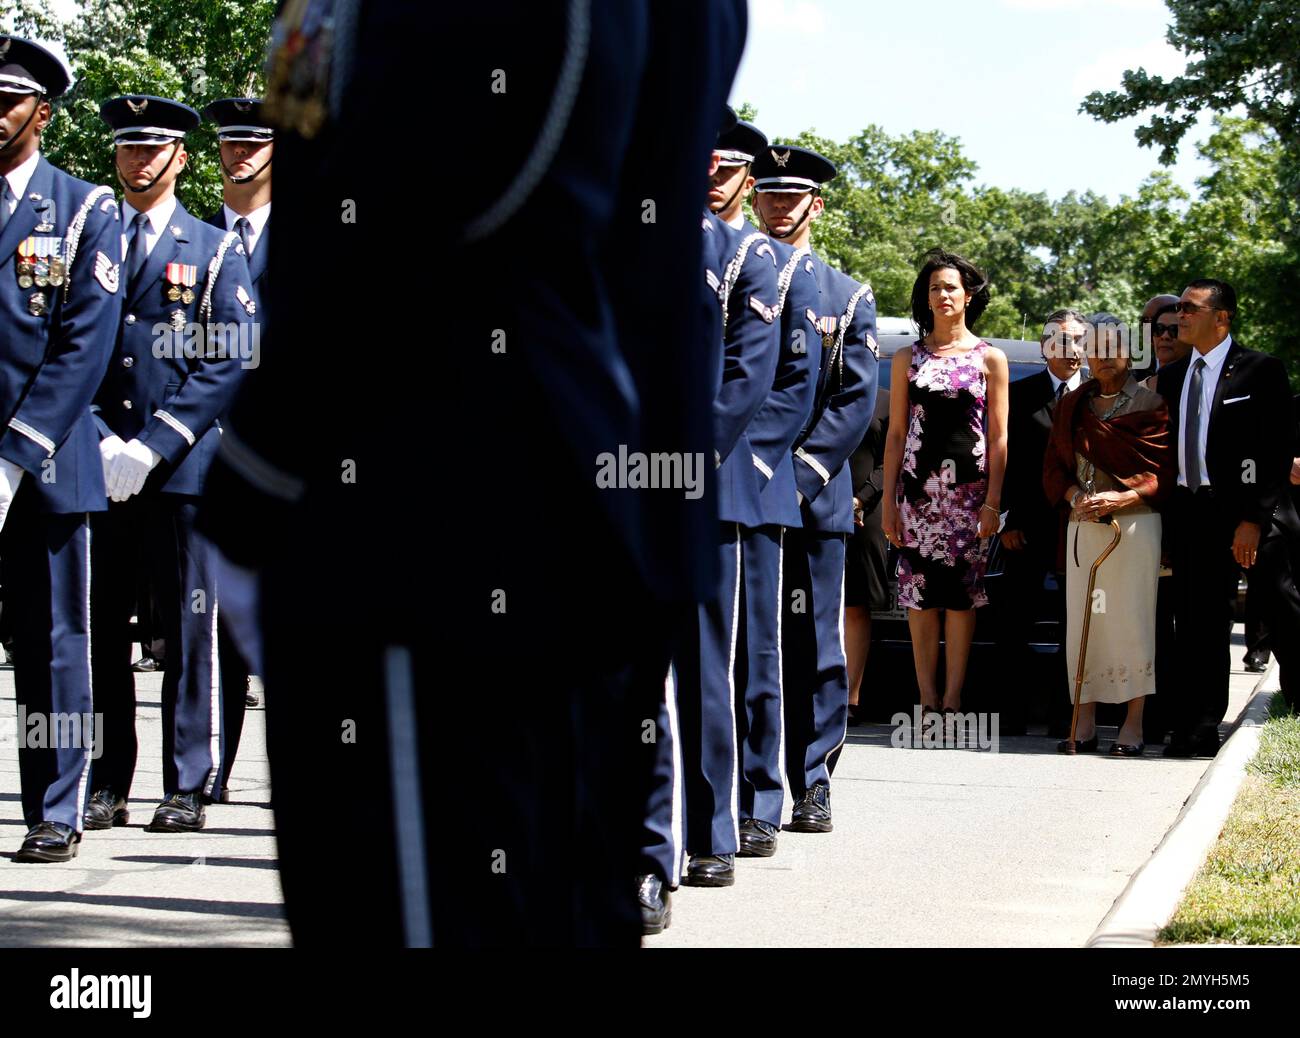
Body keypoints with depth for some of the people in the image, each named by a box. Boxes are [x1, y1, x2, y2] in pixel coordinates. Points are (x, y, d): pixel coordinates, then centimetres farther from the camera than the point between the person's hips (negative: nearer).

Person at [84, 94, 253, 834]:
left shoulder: (216, 252, 8)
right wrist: (100, 441, -6)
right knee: (102, 628, 2)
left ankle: (190, 787, 5)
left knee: (189, 629, -1)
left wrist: (152, 446, -11)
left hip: (182, 465, -2)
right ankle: (107, 786, 8)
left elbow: (228, 365, -1)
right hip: (99, 465, 2)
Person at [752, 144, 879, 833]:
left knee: (812, 642, 1)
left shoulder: (849, 298, 11)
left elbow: (856, 401, 2)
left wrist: (799, 472, -10)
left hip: (813, 493, 0)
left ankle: (812, 784, 7)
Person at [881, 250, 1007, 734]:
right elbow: (896, 434, 9)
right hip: (918, 487, 1)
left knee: (961, 594, -3)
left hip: (969, 488, -1)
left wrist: (993, 501, -6)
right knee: (920, 595, -1)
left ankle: (952, 700, -1)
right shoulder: (907, 358, 11)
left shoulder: (990, 358, 6)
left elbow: (999, 437, 3)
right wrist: (888, 502, 3)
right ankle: (928, 700, 2)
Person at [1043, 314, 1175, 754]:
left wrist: (1120, 499, -17)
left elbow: (1162, 470, -3)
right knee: (1082, 620, 1)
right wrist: (1075, 497, -6)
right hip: (1082, 523, 4)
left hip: (1135, 522, -4)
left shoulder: (1149, 403, 2)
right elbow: (1054, 466, 14)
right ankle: (1085, 722, 4)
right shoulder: (1071, 405, 15)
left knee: (1132, 619, -7)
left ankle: (1133, 724, -3)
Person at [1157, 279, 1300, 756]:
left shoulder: (1260, 370, -3)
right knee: (1199, 625, 6)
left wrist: (1254, 517, -16)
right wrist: (1170, 524, 5)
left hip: (1253, 513, -5)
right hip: (1192, 512, 5)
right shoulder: (1170, 377, 14)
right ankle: (1198, 732, 10)